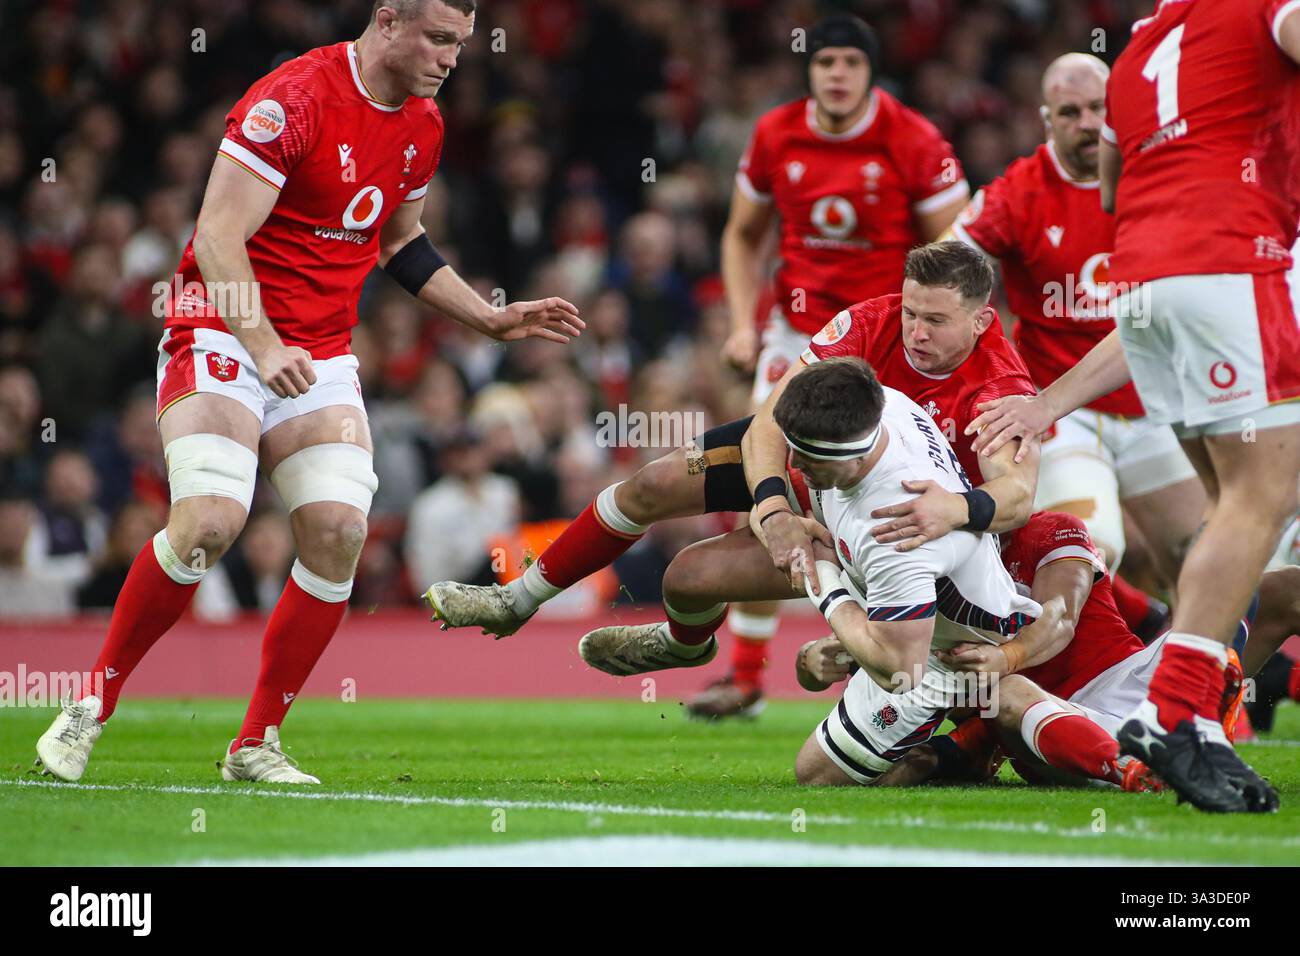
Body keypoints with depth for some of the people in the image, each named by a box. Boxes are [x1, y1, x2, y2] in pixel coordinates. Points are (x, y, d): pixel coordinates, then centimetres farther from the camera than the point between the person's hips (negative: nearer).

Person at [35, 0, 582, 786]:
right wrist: (261, 345, -33)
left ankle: (257, 744, 2)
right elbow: (218, 238, -20)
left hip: (321, 354, 7)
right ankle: (90, 711, -6)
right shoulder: (292, 100, -17)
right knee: (210, 521, -23)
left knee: (339, 530, -11)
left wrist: (495, 320, 18)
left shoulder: (423, 127, 8)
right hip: (224, 329, -7)